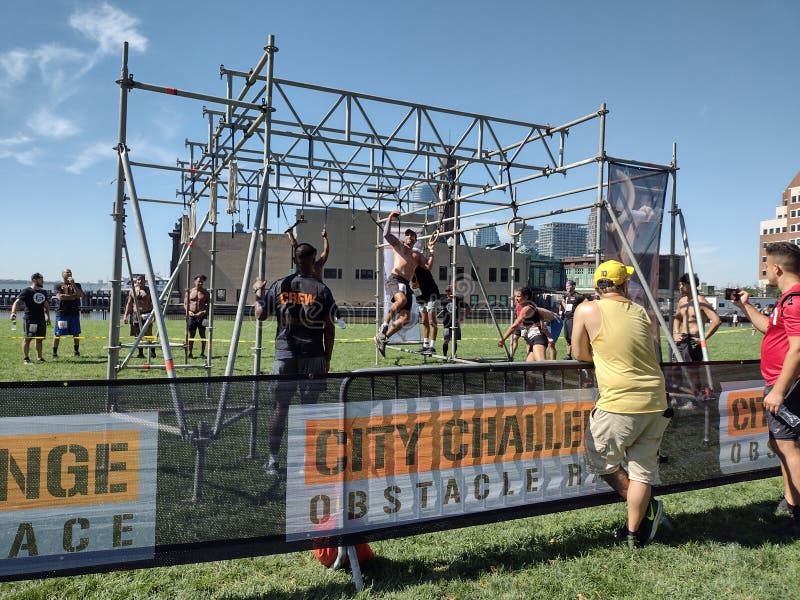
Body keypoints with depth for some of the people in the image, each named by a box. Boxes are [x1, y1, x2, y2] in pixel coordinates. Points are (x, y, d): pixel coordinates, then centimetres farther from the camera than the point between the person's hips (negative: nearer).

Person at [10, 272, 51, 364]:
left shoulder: (43, 292, 14)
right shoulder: (26, 291, -6)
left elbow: (46, 306, 24)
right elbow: (17, 302, -16)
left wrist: (48, 317, 19)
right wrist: (13, 312, -31)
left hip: (41, 319, 6)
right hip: (29, 319, -6)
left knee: (39, 339, 10)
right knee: (27, 338, -3)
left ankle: (39, 358, 16)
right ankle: (26, 358, 4)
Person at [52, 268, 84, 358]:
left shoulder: (76, 285, 13)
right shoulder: (58, 286, 6)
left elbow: (81, 295, -5)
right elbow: (60, 297, -10)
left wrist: (73, 284, -9)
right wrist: (73, 296, -6)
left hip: (74, 313, 2)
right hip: (62, 312, -2)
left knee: (76, 333, 5)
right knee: (57, 334, 1)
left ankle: (76, 351, 14)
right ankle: (54, 352, 9)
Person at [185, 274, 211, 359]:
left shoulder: (205, 292, 6)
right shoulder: (189, 292, 7)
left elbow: (208, 304, 4)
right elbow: (185, 303, 8)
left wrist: (204, 312, -14)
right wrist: (189, 311, -11)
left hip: (202, 315, 0)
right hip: (191, 315, 0)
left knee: (202, 334, 0)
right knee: (191, 335, 3)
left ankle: (202, 353, 7)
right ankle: (190, 353, 10)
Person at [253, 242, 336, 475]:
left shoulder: (279, 286, 2)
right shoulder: (321, 289, -3)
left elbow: (260, 315, 12)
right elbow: (329, 328, -2)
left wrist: (258, 292, 28)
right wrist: (327, 359, 6)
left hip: (284, 355, 2)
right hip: (313, 356, -2)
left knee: (280, 407, 8)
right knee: (309, 408, 5)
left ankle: (273, 460, 14)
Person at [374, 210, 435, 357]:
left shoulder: (418, 254, 29)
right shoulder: (398, 245, 16)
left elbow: (428, 266, 16)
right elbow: (386, 234, 1)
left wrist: (431, 251, 11)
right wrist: (390, 218, 8)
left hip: (406, 284, 6)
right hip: (394, 279, -6)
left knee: (405, 318, -5)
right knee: (401, 299, -38)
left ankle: (382, 339, 7)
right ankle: (384, 327, -25)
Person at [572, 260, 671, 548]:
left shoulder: (587, 310, -3)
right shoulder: (643, 313, 9)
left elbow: (579, 354, 7)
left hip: (620, 405, -5)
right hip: (656, 402, 6)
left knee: (602, 460, 17)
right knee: (642, 469, 14)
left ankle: (648, 508, 20)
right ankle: (634, 531, 21)